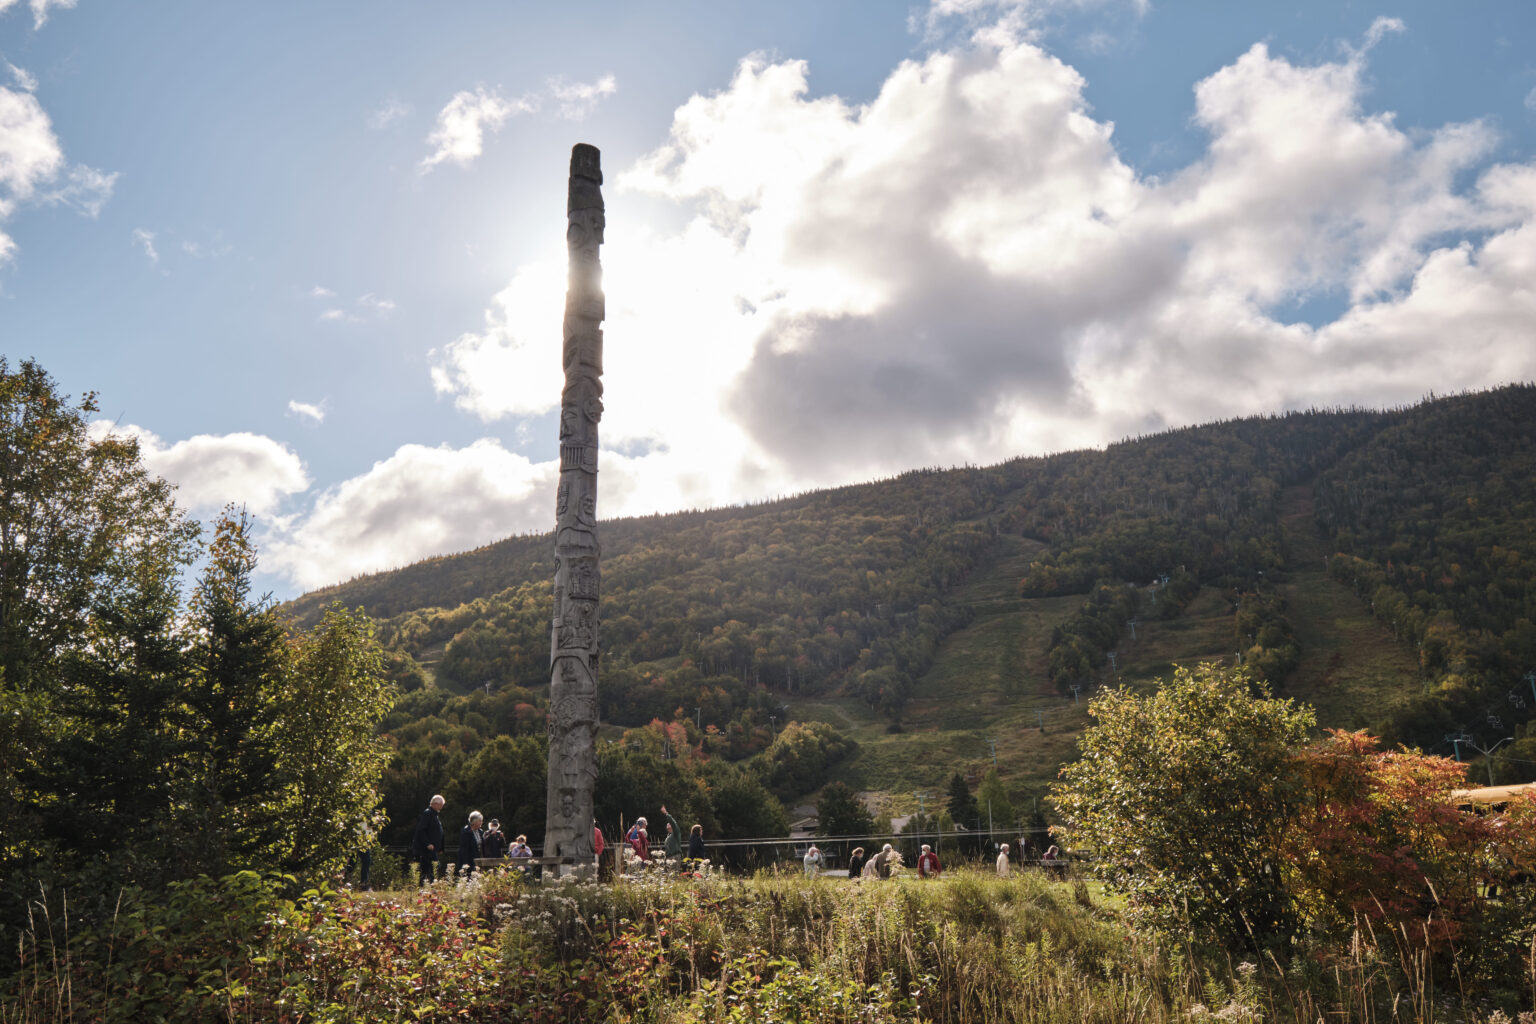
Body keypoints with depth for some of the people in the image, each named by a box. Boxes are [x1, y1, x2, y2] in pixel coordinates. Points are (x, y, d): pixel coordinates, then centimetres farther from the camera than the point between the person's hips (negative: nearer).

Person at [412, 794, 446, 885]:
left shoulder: (436, 814, 18)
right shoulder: (427, 813, -11)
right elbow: (420, 830, -18)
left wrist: (440, 848, 19)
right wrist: (427, 844, -23)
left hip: (433, 848, 9)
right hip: (426, 849, -9)